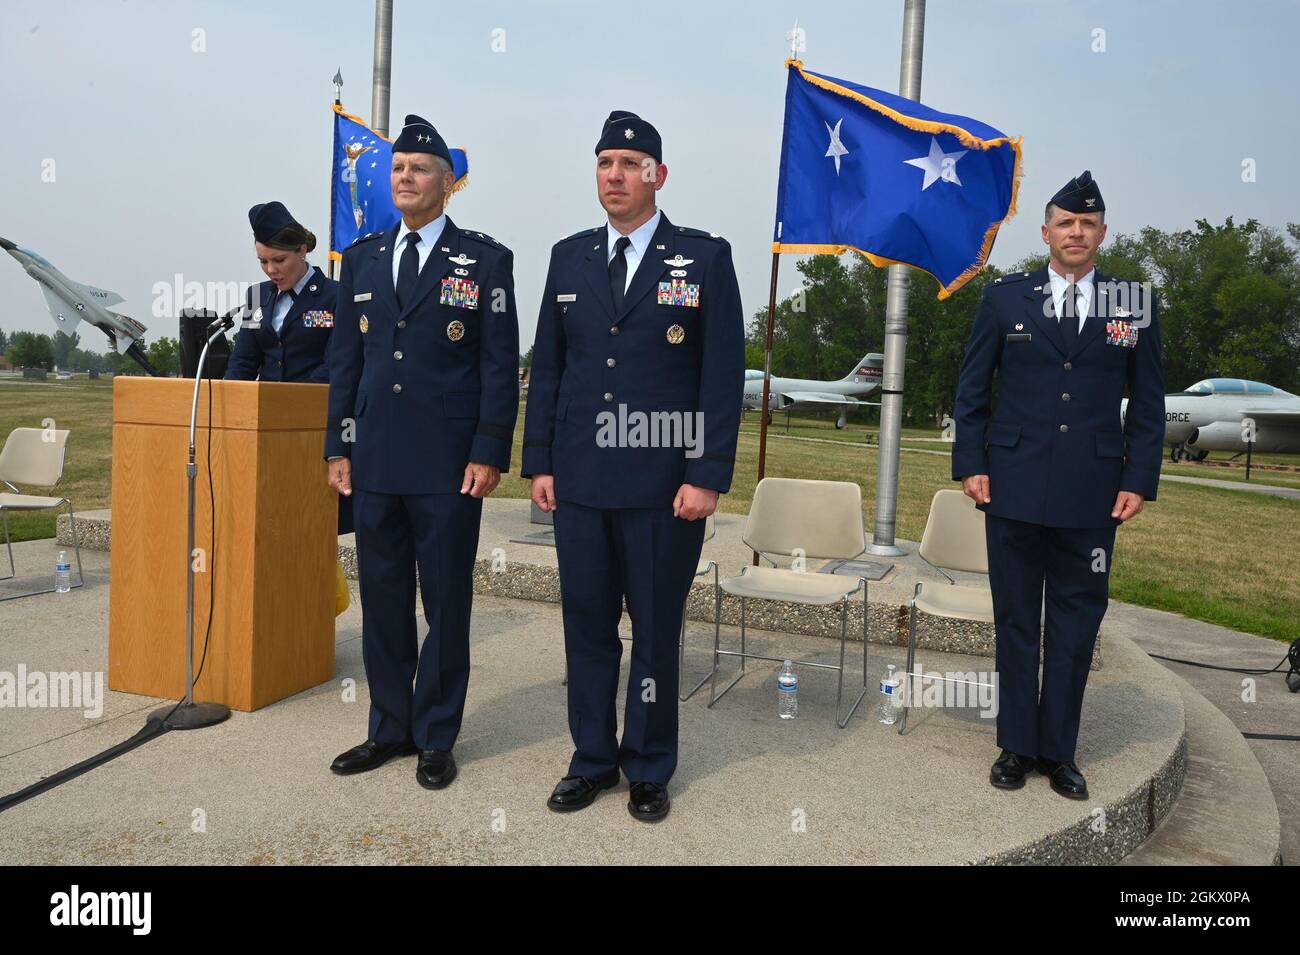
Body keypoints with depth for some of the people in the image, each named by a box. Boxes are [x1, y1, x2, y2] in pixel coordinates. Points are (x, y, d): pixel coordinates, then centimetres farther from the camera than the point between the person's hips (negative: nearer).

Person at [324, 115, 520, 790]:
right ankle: (389, 729, 27)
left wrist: (489, 454, -10)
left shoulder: (485, 260, 0)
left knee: (446, 604, 5)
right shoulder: (362, 258, 13)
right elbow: (345, 359, 13)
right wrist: (339, 446, 8)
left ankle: (436, 738, 19)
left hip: (449, 467, -4)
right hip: (375, 463, 5)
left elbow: (500, 366, -4)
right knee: (382, 602, 12)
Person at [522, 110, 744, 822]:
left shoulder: (705, 256, 0)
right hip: (579, 482, 4)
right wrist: (538, 462, 6)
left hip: (664, 487, -3)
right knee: (587, 629, 11)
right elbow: (547, 367, 12)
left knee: (656, 632, 8)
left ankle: (649, 769, 25)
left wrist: (708, 476, -11)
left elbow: (723, 375, -5)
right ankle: (592, 760, 28)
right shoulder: (569, 257, 11)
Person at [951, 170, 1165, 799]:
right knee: (1015, 619, 7)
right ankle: (1016, 744, 21)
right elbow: (972, 390, 6)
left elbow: (1147, 404, 8)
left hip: (1092, 494, 1)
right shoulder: (1004, 298, 4)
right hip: (1014, 487, -1)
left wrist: (1139, 481, 0)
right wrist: (970, 465, -1)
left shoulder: (1135, 305, 7)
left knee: (1077, 622, 7)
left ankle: (1058, 750, 21)